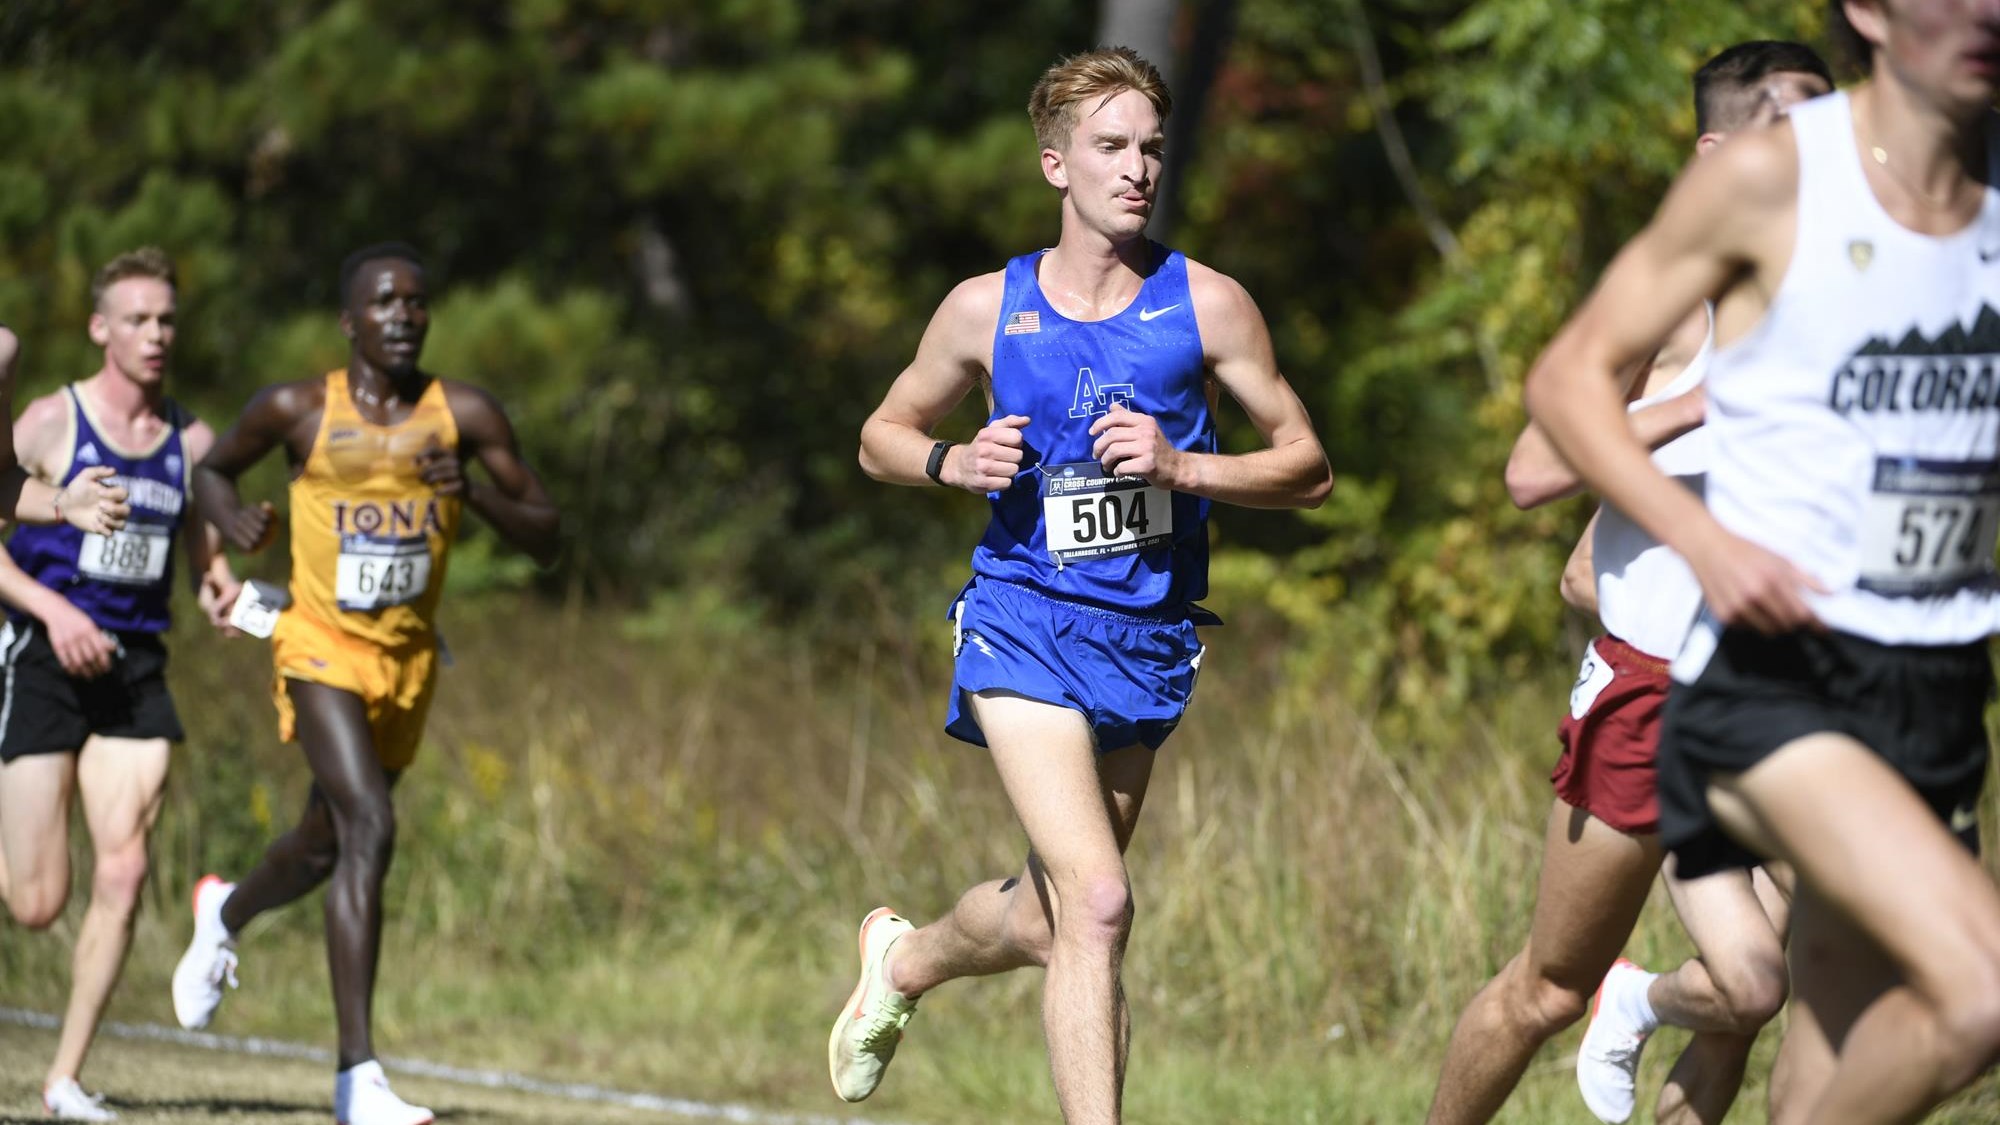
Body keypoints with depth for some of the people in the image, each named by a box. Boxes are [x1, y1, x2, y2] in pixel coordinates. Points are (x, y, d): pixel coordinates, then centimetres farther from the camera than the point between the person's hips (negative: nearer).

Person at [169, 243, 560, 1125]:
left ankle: (225, 913, 58)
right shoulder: (297, 410, -6)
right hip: (321, 647, -4)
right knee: (369, 828, -23)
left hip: (408, 658, 4)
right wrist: (231, 516, -10)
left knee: (326, 844, 20)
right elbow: (212, 468, 12)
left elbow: (544, 540, -2)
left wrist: (474, 492, -21)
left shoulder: (465, 415, -3)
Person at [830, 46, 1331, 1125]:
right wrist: (954, 461, -7)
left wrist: (1181, 467, -14)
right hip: (1024, 625, -3)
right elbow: (882, 436, 15)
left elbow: (1307, 469, 3)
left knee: (1049, 923, 14)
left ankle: (903, 957, 46)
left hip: (1148, 638, 3)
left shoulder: (1206, 305, 0)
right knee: (1095, 903, -20)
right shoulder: (987, 308, 1)